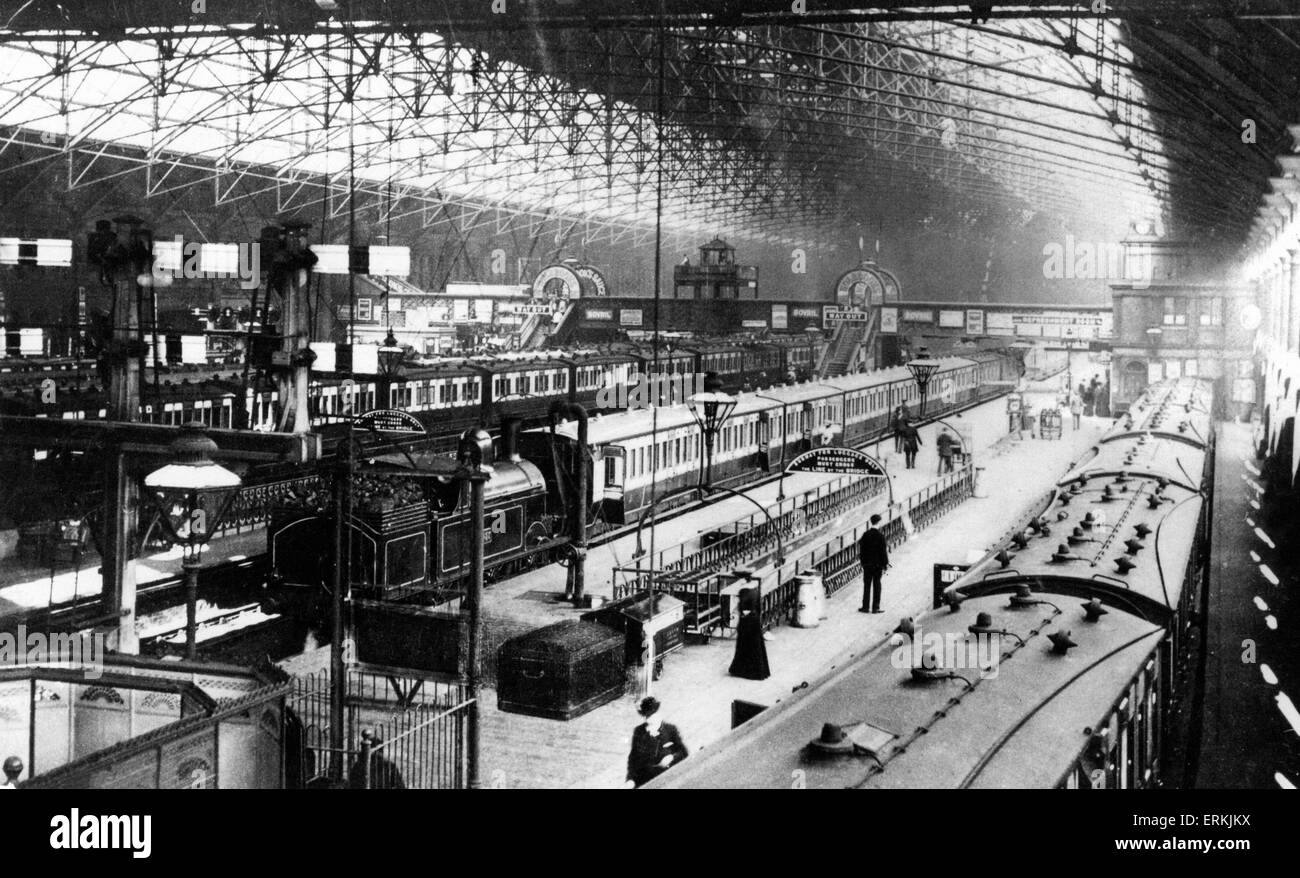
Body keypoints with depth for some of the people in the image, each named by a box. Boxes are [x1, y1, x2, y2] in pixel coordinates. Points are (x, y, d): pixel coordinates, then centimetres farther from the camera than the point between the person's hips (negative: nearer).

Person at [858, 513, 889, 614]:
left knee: (866, 586, 9)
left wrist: (863, 562, 12)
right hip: (878, 564, -2)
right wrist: (885, 565, -3)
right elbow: (883, 552, -11)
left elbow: (861, 550, 2)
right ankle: (875, 607, 8)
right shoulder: (880, 536, -14)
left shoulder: (865, 535, -4)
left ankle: (865, 607, 11)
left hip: (867, 564, 2)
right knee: (877, 586, 7)